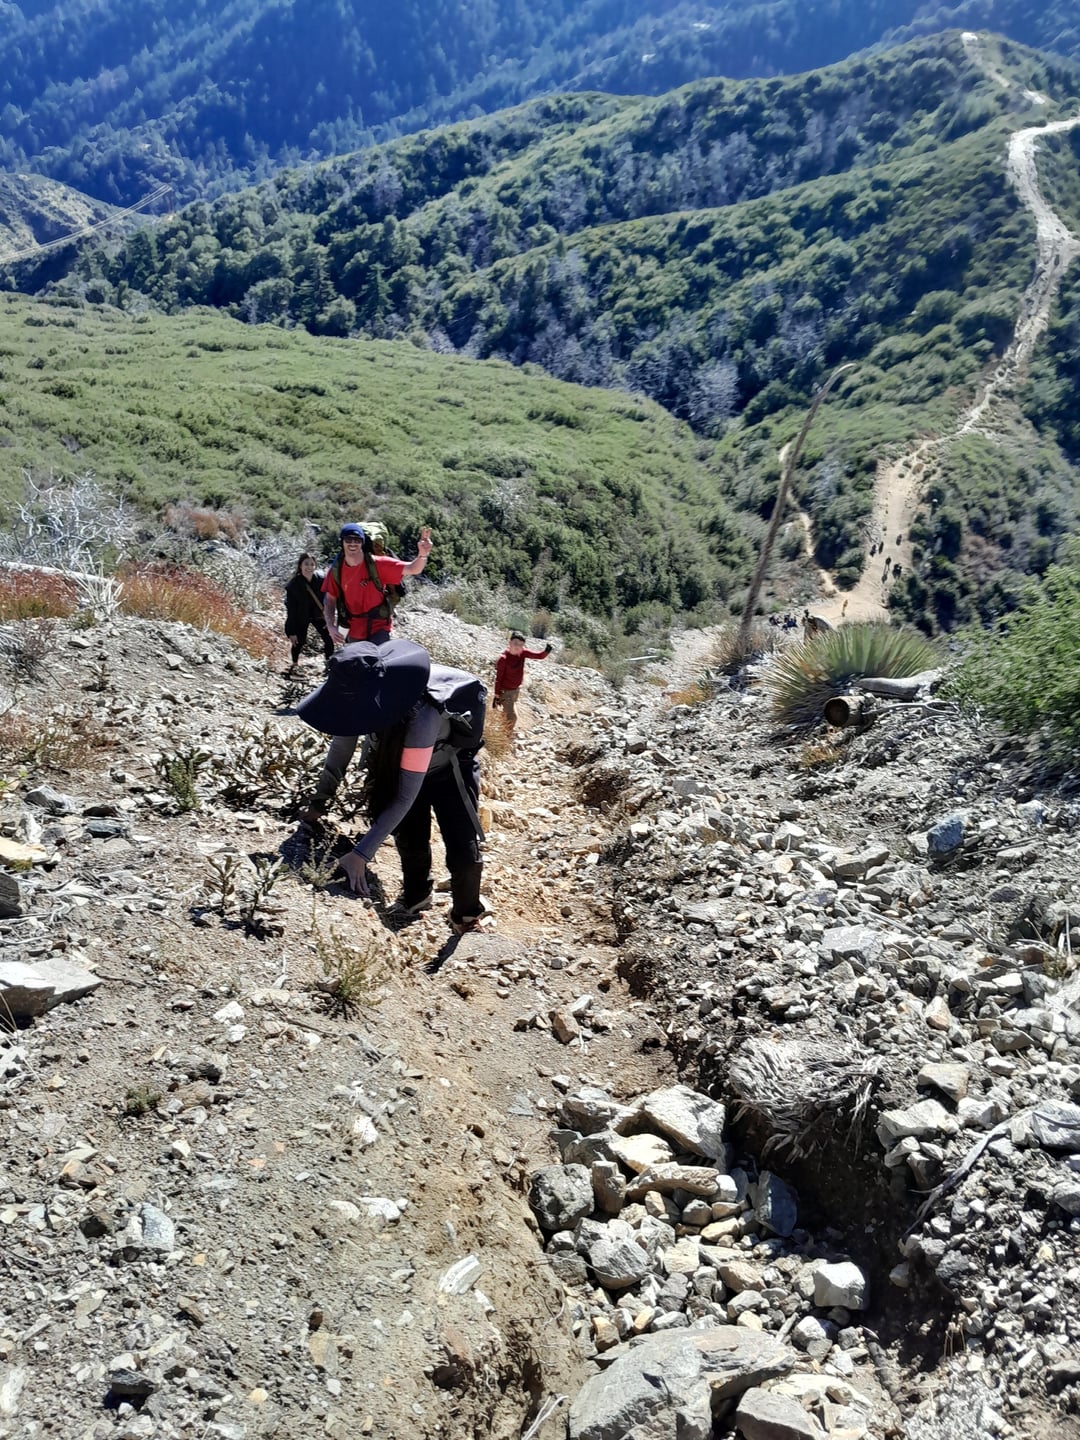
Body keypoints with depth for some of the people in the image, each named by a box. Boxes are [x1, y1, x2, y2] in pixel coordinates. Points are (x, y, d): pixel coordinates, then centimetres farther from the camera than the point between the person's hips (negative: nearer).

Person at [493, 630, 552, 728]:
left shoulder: (522, 653, -10)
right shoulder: (504, 658, -26)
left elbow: (539, 656, -13)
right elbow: (498, 678, -19)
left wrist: (546, 651, -37)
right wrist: (497, 696, -15)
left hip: (516, 690, 7)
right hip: (505, 691, -7)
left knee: (507, 712, 27)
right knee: (512, 717, -10)